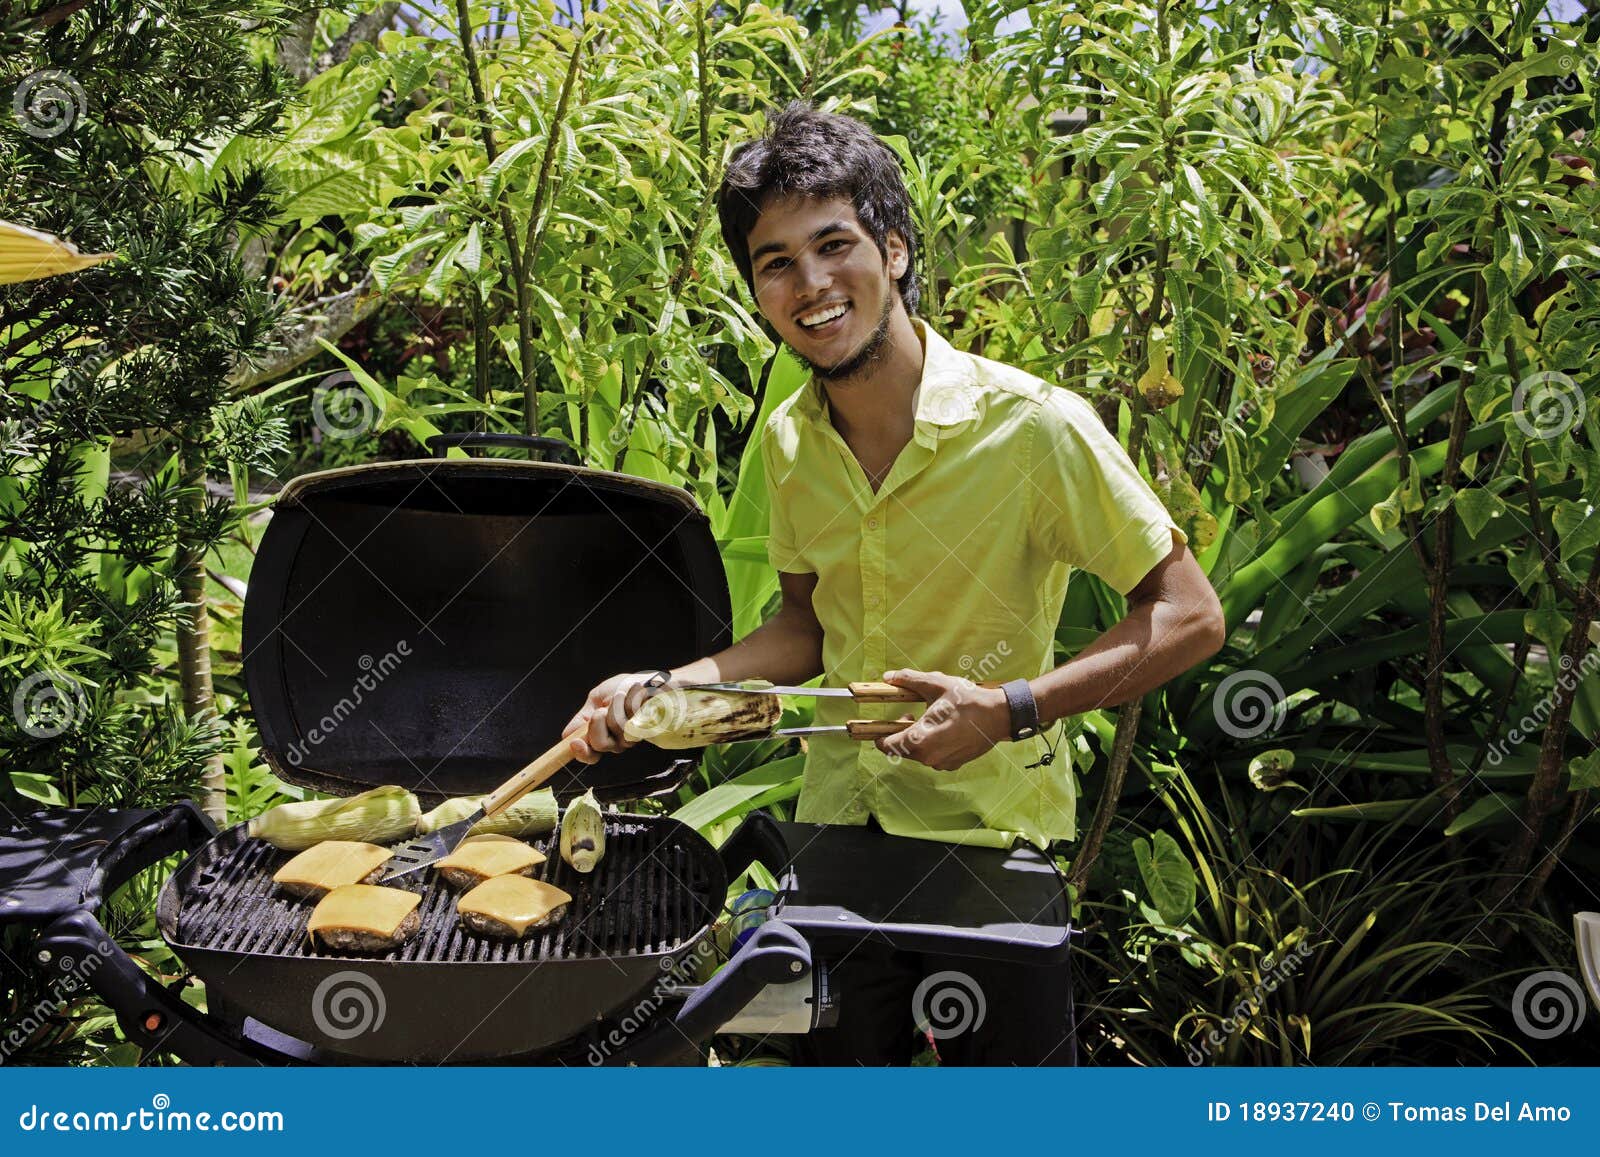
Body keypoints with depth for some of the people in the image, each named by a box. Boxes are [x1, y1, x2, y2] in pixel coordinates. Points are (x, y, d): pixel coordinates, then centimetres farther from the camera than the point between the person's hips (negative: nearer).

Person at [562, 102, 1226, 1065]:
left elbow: (1189, 618, -15)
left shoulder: (1033, 425, -18)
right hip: (836, 830, 5)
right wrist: (663, 687, -1)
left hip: (994, 840, -4)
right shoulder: (788, 442, 0)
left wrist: (1009, 709, -24)